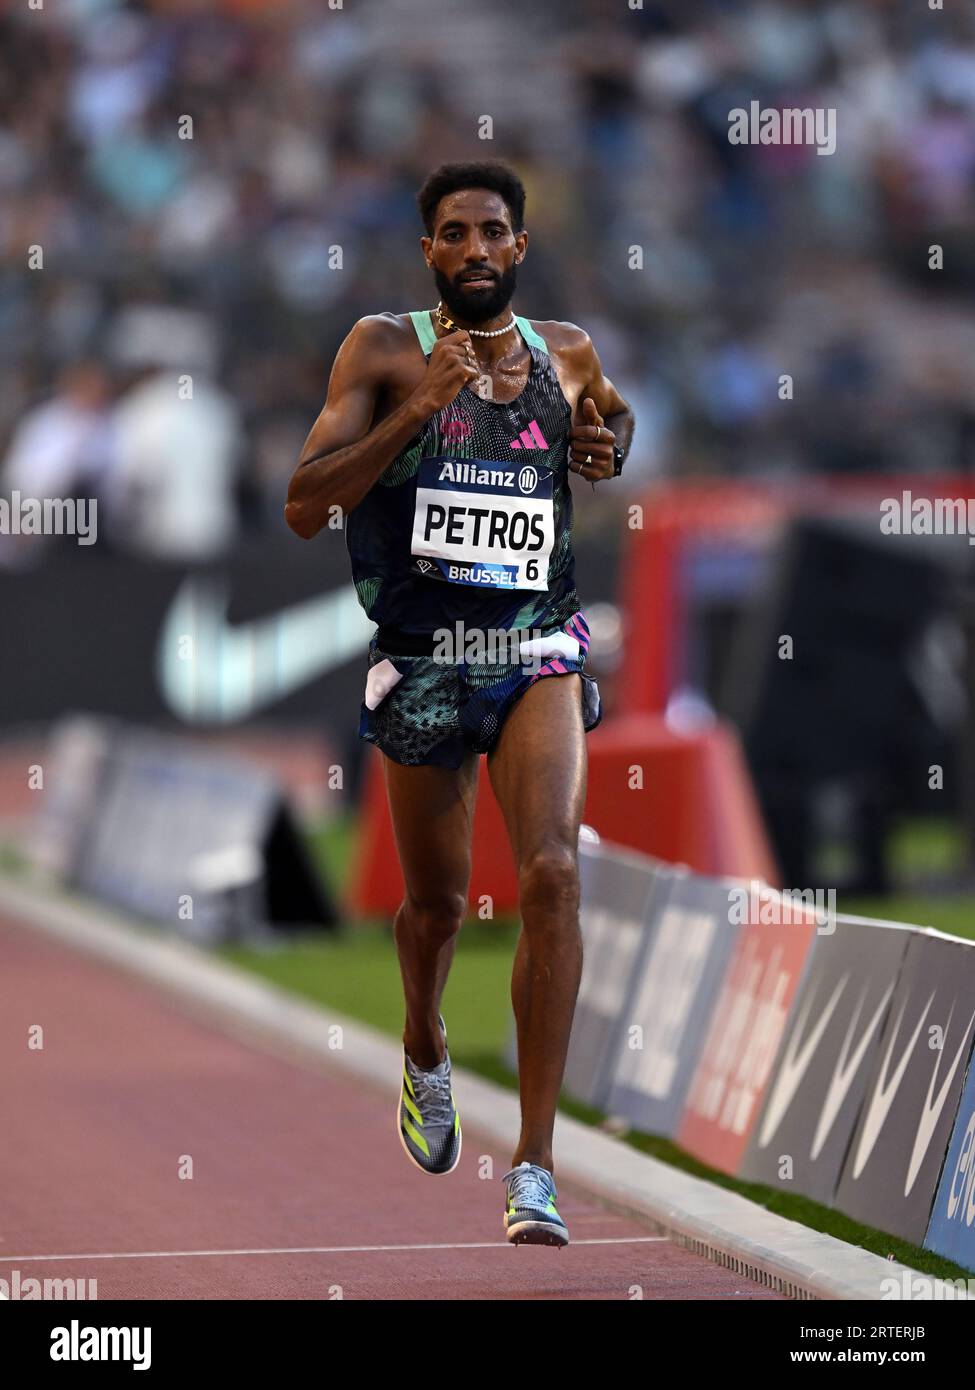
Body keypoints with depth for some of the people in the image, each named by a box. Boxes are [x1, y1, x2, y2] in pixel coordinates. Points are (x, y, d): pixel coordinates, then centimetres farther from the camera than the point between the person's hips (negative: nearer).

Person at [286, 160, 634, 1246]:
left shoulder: (567, 354, 6)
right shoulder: (384, 350, -4)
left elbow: (610, 424, 30)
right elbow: (303, 506, -13)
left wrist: (608, 446, 5)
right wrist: (419, 407, -23)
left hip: (536, 648, 1)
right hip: (422, 657, -1)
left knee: (551, 875, -19)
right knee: (436, 902, 13)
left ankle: (535, 1166, -19)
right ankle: (425, 1057, 49)